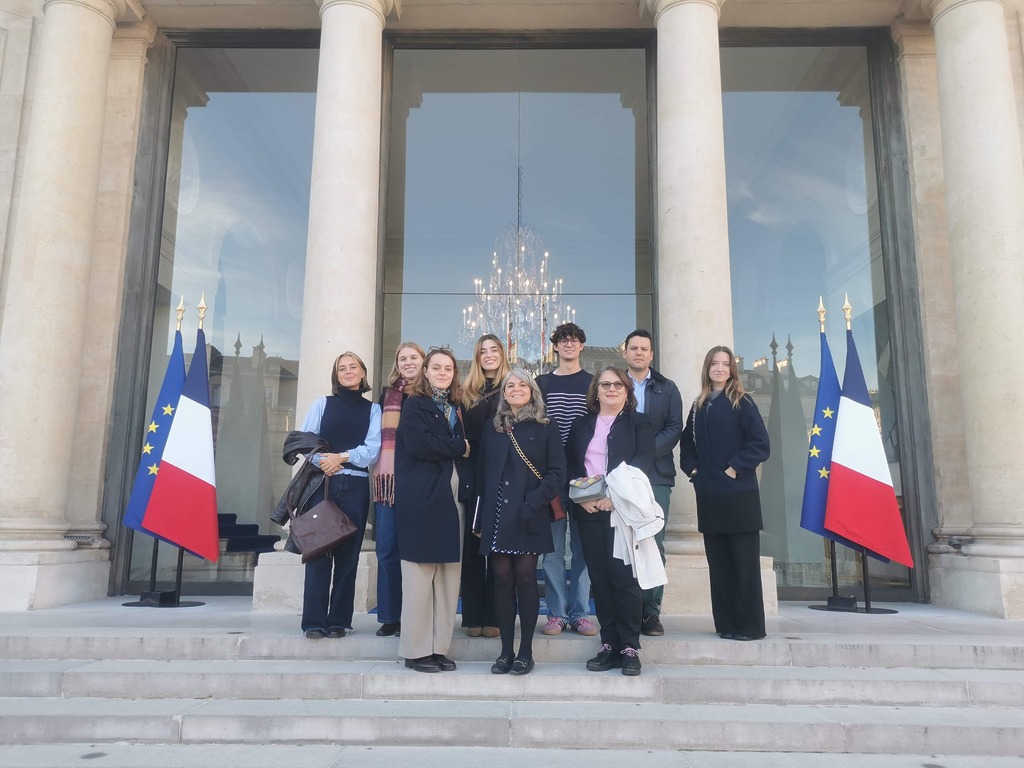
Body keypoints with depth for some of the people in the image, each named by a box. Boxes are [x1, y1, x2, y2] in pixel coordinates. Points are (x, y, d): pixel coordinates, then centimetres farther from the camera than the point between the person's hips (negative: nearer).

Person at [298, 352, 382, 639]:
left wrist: (342, 457, -14)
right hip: (322, 483, 0)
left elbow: (372, 448, -1)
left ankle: (339, 620, 8)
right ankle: (314, 621, -1)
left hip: (356, 486, 0)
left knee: (348, 554, 1)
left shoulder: (373, 409, 12)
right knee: (318, 551, -5)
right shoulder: (322, 404, 14)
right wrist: (322, 461, -13)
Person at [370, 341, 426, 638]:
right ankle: (389, 616, 13)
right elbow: (378, 435, 18)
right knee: (386, 548, 3)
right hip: (388, 477, 3)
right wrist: (377, 472, 7)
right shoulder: (388, 394, 15)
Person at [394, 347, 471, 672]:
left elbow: (467, 450, 18)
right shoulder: (415, 404, 2)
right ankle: (416, 650, 5)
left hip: (451, 497, 6)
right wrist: (457, 447, -6)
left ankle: (439, 647, 13)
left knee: (448, 576, 5)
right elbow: (418, 443, -14)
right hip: (422, 498, -6)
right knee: (420, 575, -4)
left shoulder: (457, 408, 20)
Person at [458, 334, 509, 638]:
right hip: (473, 479, 2)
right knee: (472, 547, 5)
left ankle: (494, 616, 10)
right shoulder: (468, 393, 12)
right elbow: (462, 435, 8)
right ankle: (473, 616, 13)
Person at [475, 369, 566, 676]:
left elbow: (557, 473, -2)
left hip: (528, 516, -2)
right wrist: (481, 514, 1)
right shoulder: (492, 428, 14)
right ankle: (506, 651, 11)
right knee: (502, 579, 3)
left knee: (525, 578, -1)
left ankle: (526, 651, 9)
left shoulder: (545, 429, 4)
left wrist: (533, 503, -14)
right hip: (497, 515, 3)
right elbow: (481, 472, 11)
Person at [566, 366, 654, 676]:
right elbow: (570, 465, 10)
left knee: (624, 576, -5)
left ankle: (630, 647, 5)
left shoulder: (638, 423, 7)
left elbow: (644, 462, -7)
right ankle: (609, 645, 13)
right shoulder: (581, 425, 17)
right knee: (599, 578, 4)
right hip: (588, 511, 3)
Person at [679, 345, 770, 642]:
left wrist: (735, 468, -14)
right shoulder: (699, 406, 14)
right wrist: (691, 468, 4)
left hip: (738, 494, -5)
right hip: (709, 495, 5)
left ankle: (750, 625, 7)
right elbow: (687, 443, 20)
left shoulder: (742, 403, -1)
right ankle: (725, 623, 16)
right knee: (718, 562, 8)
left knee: (744, 561, -1)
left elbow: (760, 443, -9)